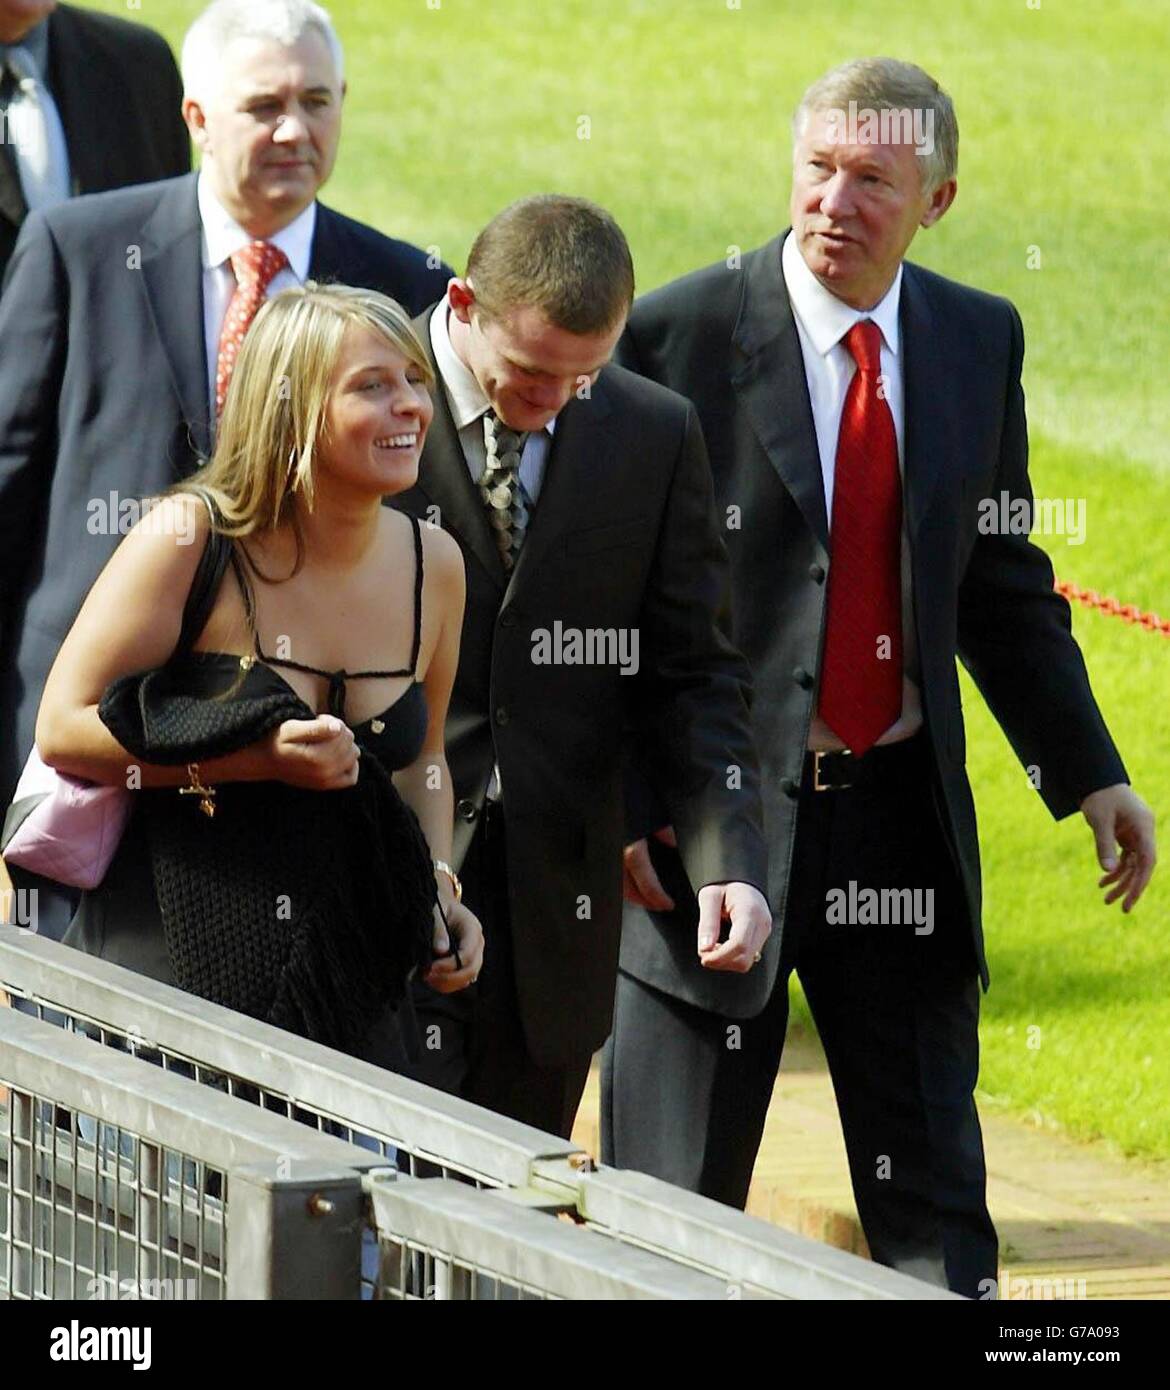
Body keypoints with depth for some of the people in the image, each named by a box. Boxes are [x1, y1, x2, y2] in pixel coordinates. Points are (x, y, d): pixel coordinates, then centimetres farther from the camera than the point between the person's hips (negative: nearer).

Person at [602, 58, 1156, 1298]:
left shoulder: (979, 342, 6)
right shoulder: (679, 336, -9)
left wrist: (1087, 774, 9)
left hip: (902, 811, 4)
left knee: (933, 1195, 8)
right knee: (673, 1202, 3)